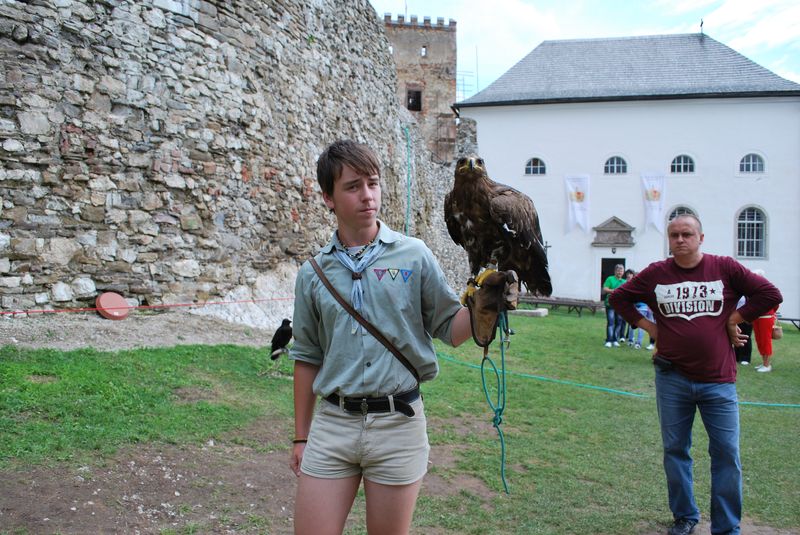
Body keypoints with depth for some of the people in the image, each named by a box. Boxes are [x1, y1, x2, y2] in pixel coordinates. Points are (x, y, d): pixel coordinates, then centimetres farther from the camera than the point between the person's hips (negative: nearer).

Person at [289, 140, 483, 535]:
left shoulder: (414, 255, -2)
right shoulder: (313, 273, 5)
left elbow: (450, 329, 1)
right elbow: (307, 358, 12)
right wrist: (300, 436, 13)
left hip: (398, 423, -1)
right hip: (331, 422, 2)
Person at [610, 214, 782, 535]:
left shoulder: (726, 268, -2)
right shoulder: (655, 274, 2)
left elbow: (770, 295, 0)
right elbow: (618, 298, 13)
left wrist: (733, 319, -3)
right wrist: (648, 326, 3)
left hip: (718, 380, -1)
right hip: (672, 379, 2)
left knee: (727, 454, 1)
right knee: (675, 450, 11)